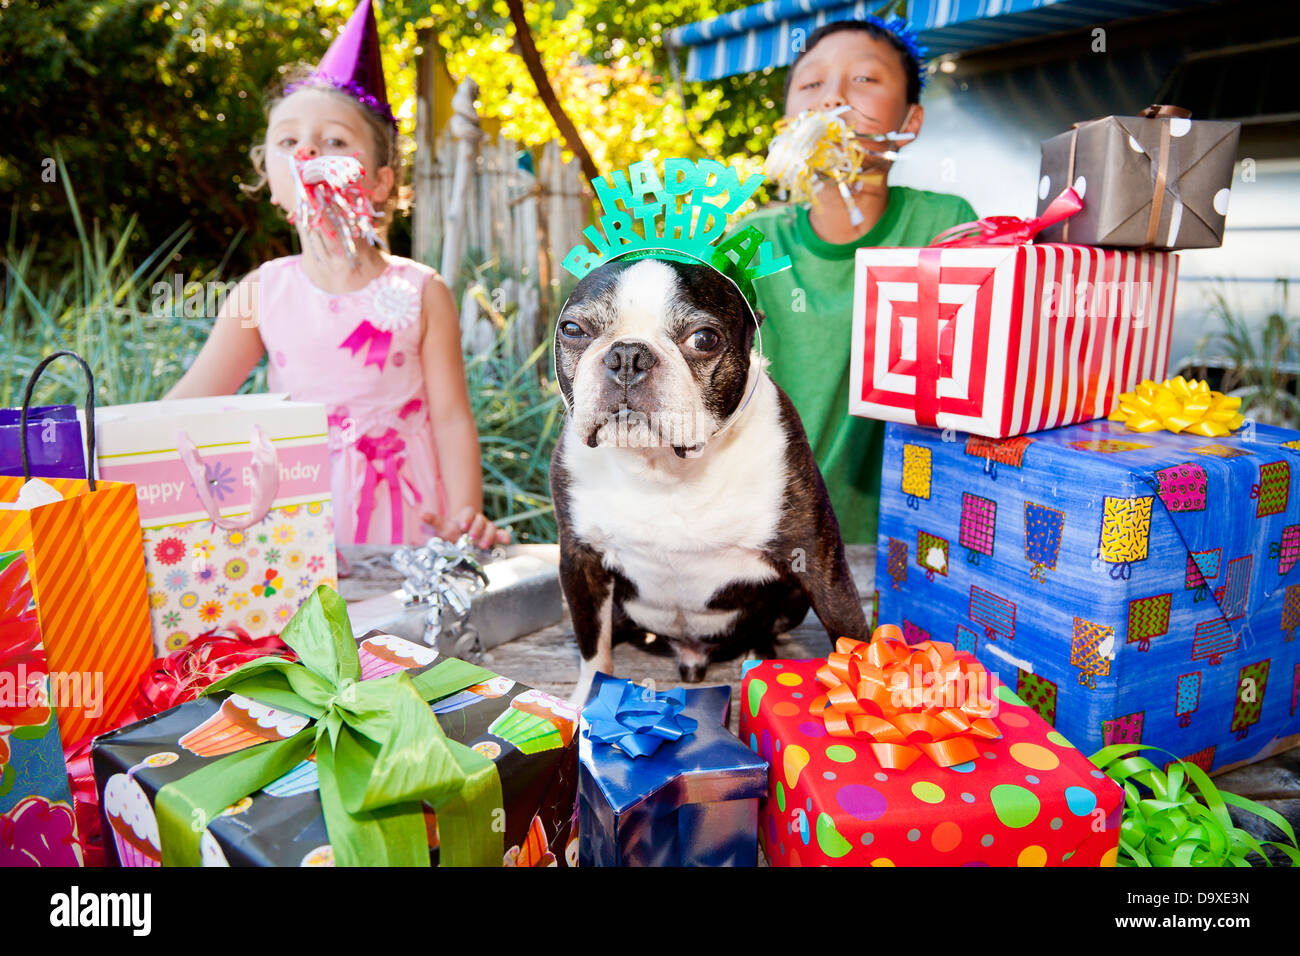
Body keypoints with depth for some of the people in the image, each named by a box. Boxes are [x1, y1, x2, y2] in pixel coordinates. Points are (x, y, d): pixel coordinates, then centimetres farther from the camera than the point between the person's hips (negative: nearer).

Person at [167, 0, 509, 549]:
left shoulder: (420, 293, -5)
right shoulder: (262, 294, 2)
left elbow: (451, 416, -6)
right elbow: (186, 406, 4)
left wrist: (465, 518, -16)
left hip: (403, 525, -1)